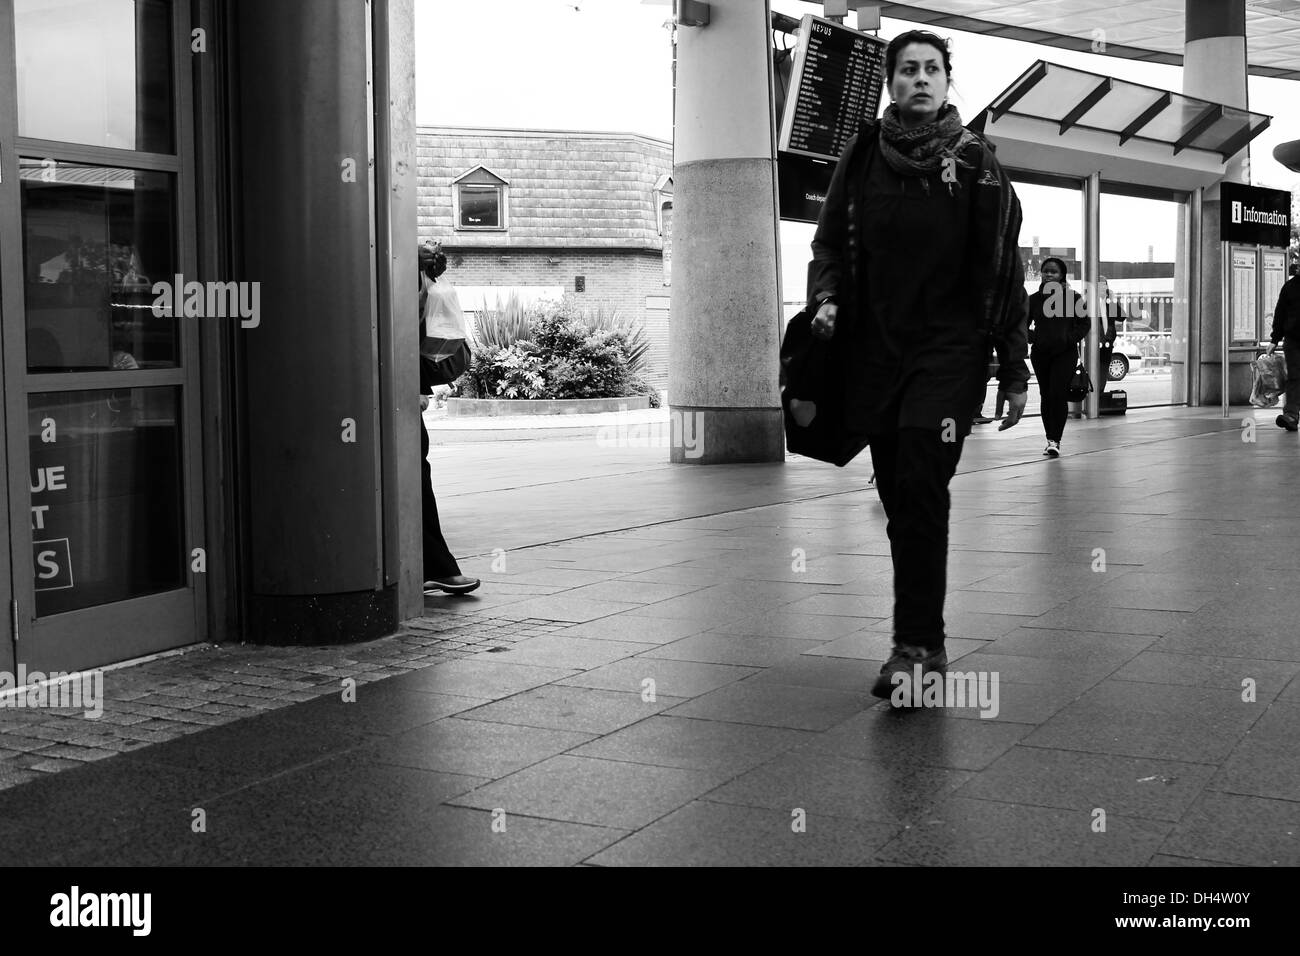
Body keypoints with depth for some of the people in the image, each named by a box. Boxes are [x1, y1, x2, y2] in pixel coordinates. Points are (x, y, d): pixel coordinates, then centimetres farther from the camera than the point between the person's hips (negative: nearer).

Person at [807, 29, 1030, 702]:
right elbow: (829, 245, 17)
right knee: (900, 500, 7)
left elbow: (1003, 272, 3)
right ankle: (925, 640, 19)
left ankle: (916, 645, -9)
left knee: (920, 491, -14)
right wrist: (825, 301, -5)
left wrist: (1015, 371, 1)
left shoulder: (975, 164, 3)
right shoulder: (862, 156, 9)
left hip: (948, 350, -3)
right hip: (874, 351, 3)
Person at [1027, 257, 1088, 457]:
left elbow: (1084, 323, 5)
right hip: (1040, 354, 3)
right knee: (1046, 396, 8)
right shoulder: (1034, 299, 4)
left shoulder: (1073, 298, -1)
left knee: (1058, 395, -13)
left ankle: (1055, 441, -12)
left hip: (1065, 353, -3)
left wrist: (1070, 339, -10)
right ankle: (1051, 439, 19)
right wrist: (1032, 337, -6)